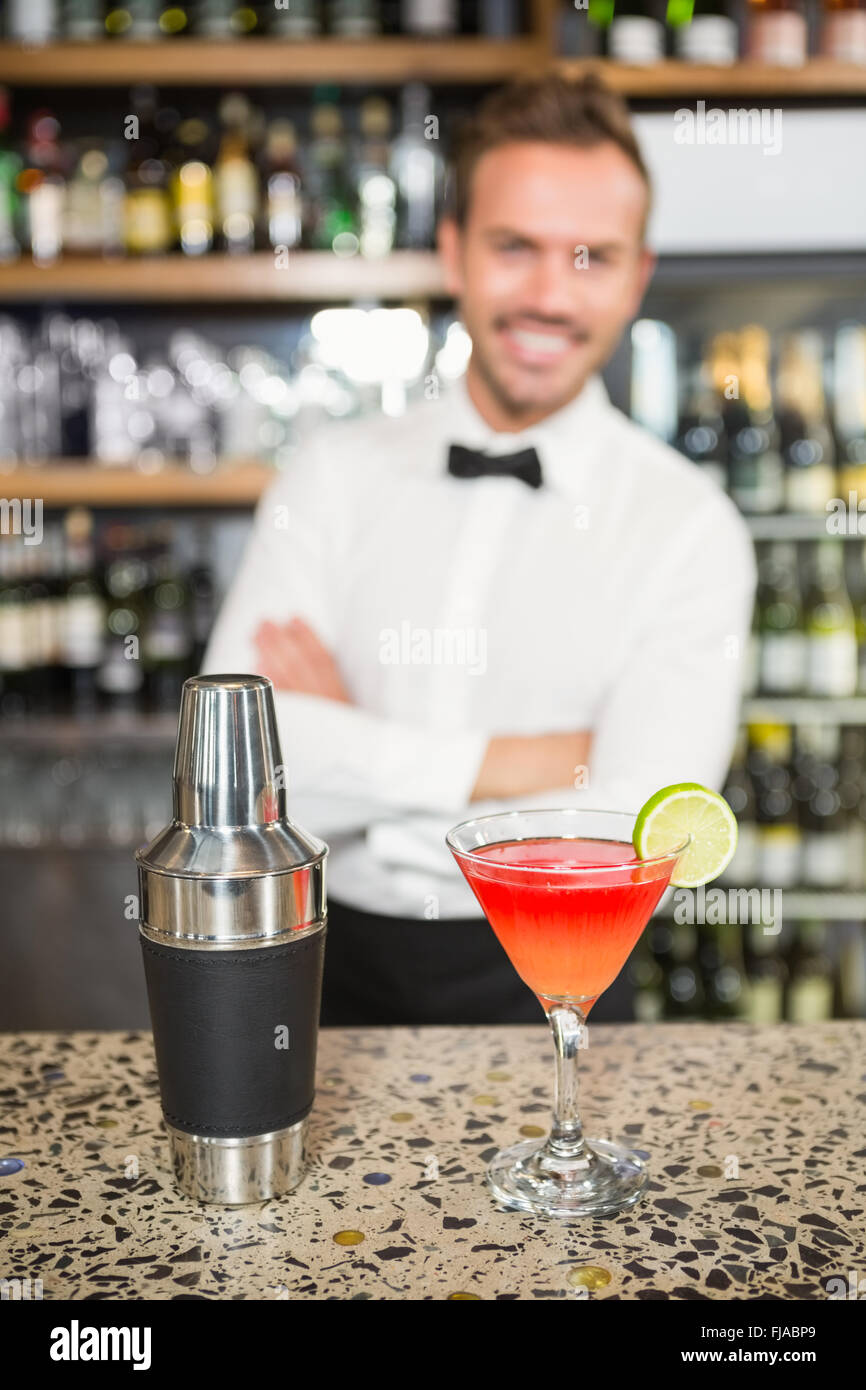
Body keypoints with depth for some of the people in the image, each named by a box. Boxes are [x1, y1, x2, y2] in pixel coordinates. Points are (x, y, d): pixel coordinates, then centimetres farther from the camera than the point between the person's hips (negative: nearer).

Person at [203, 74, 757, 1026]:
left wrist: (357, 757, -9)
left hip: (542, 987, -2)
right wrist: (534, 761, -14)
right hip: (333, 971, 2)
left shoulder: (689, 526, -5)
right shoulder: (334, 478, 2)